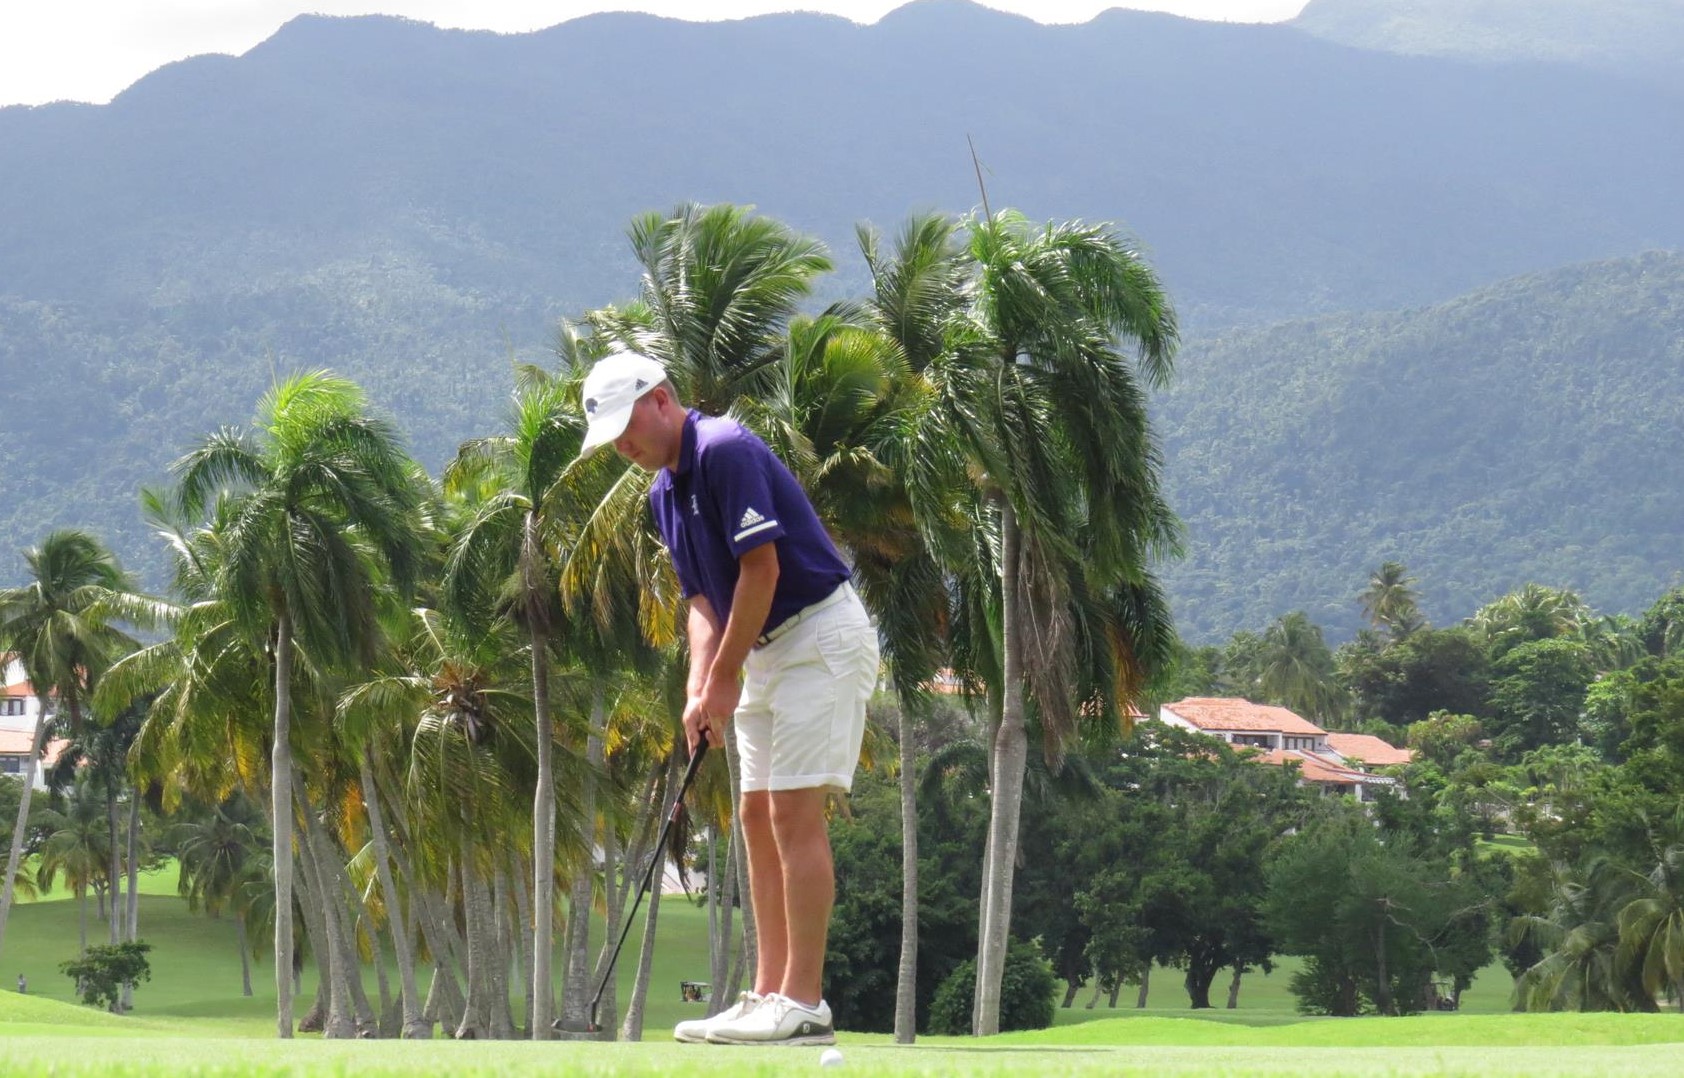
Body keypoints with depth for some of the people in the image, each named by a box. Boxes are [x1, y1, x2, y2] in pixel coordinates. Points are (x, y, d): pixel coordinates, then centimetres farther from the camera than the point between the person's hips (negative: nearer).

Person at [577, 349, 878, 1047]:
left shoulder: (726, 450, -17)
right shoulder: (664, 493, 12)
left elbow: (761, 570, -21)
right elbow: (703, 597, 13)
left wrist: (724, 679, -14)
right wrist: (699, 686, -3)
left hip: (821, 636, -10)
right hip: (766, 650, 10)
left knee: (795, 814, -12)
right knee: (759, 819, 7)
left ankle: (805, 1004, -12)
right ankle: (770, 996, 9)